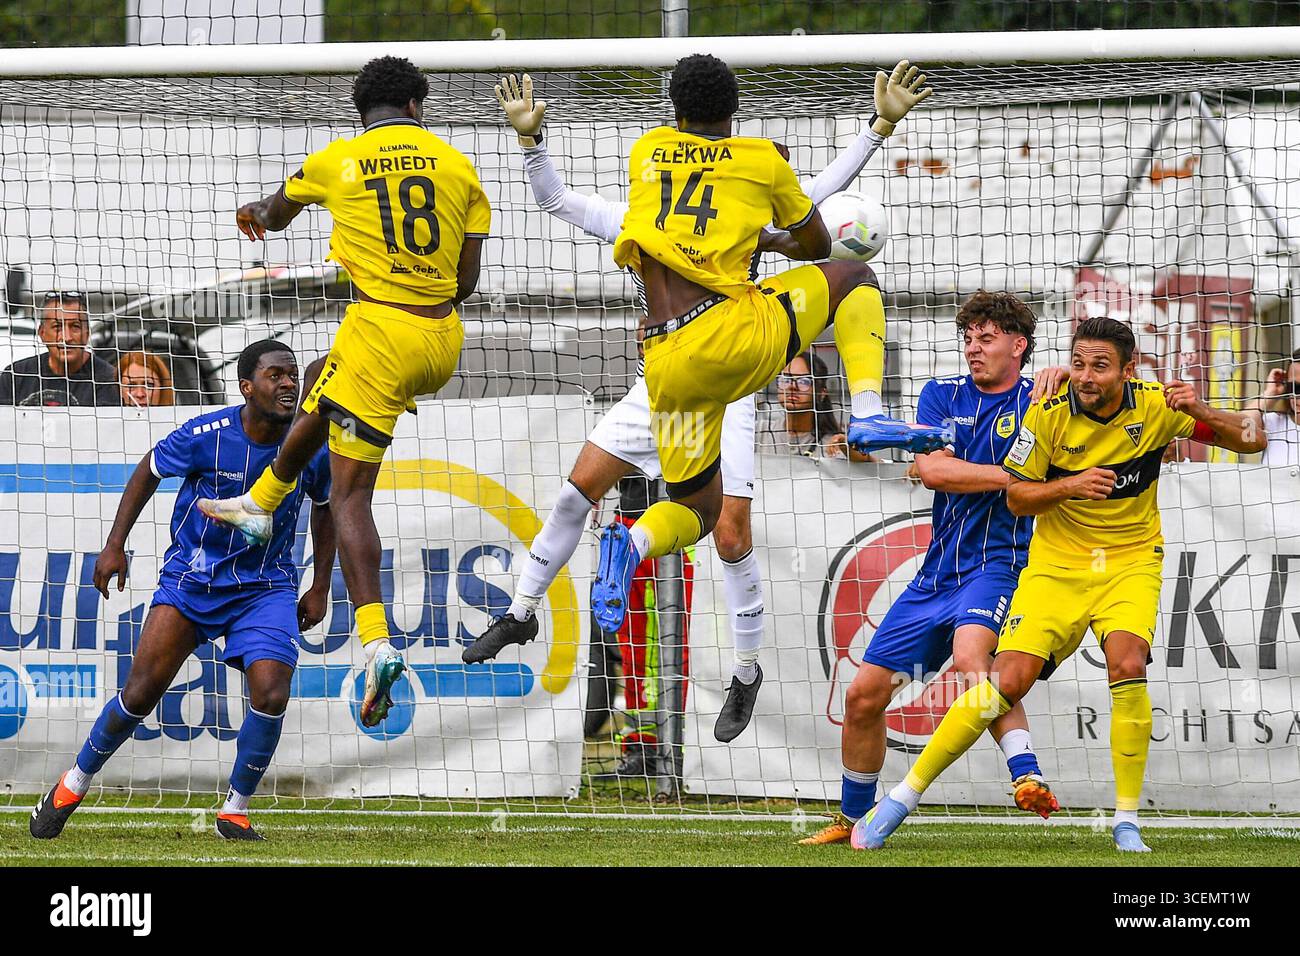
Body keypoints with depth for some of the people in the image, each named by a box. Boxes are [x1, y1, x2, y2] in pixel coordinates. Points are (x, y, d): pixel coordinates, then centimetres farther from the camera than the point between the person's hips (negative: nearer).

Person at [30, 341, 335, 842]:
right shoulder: (204, 436, -19)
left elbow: (327, 508, 10)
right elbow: (148, 472, 1)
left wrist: (320, 588, 10)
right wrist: (115, 545, 0)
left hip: (265, 586, 1)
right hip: (191, 575, -1)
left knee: (270, 693, -19)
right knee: (141, 692, -5)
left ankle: (236, 810, 2)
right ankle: (75, 783, 20)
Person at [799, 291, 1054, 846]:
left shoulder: (1034, 404, -1)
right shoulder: (943, 396, 11)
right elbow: (933, 469, -5)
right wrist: (1012, 476, -14)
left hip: (996, 565, -6)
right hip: (937, 573, 6)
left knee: (971, 658, -37)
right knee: (864, 695, 7)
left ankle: (1028, 778, -46)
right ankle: (853, 819, 26)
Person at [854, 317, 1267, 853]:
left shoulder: (1155, 407, -10)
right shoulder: (1048, 415, -12)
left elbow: (1252, 442, -4)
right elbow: (1016, 497, -2)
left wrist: (1203, 414, -25)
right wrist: (1069, 486, -22)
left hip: (1131, 563, 0)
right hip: (1057, 565, 0)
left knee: (1127, 664, -27)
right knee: (1008, 681, -14)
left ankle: (1126, 823, -14)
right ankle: (901, 799, -1)